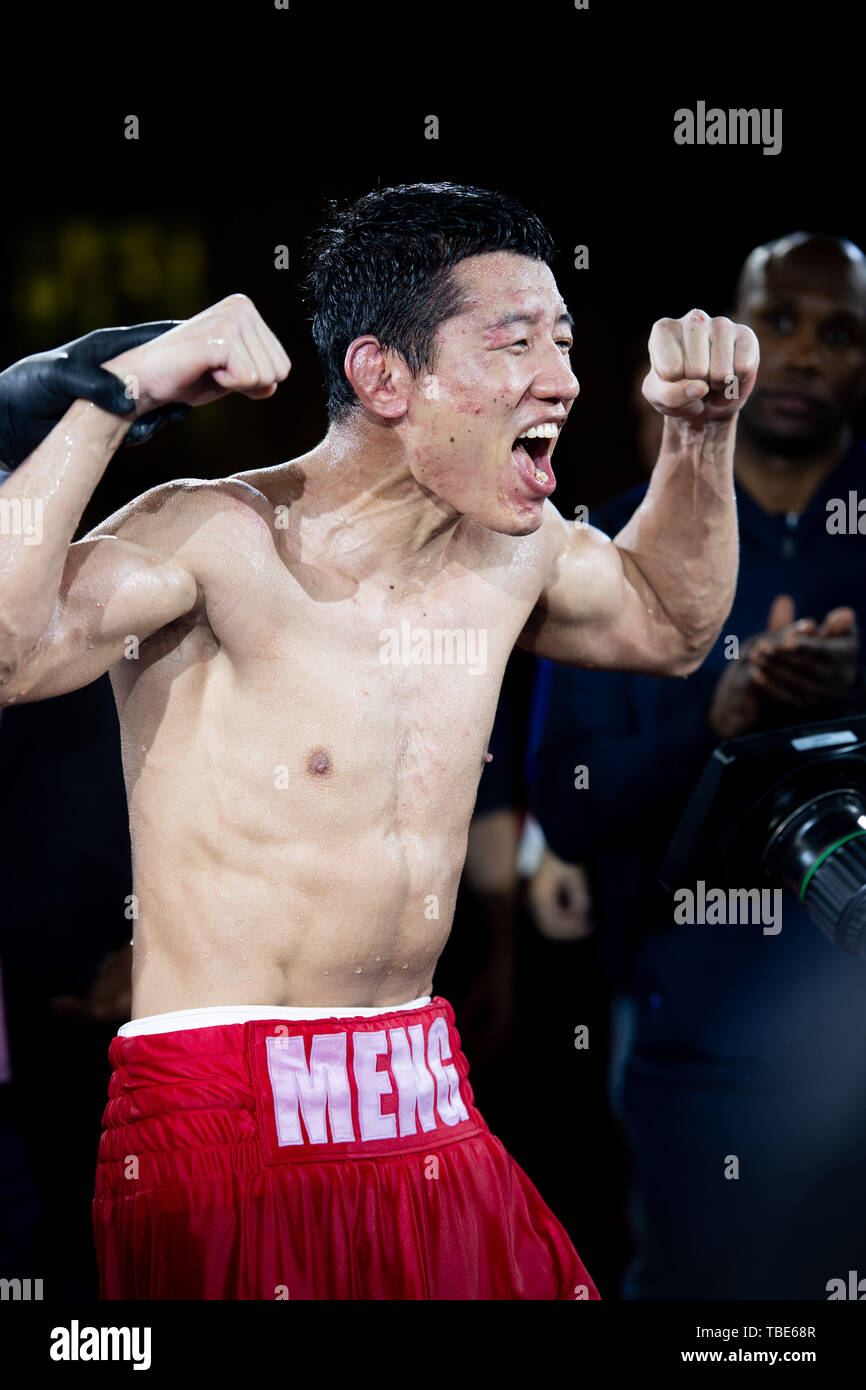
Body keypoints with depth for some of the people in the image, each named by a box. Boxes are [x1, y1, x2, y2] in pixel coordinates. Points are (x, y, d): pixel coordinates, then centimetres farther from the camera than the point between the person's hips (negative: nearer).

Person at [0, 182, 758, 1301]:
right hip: (225, 1138, -7)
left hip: (432, 1129, 7)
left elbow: (665, 624, 31)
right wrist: (117, 392, -30)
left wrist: (703, 433, 16)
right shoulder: (217, 538, -14)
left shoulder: (511, 552, 8)